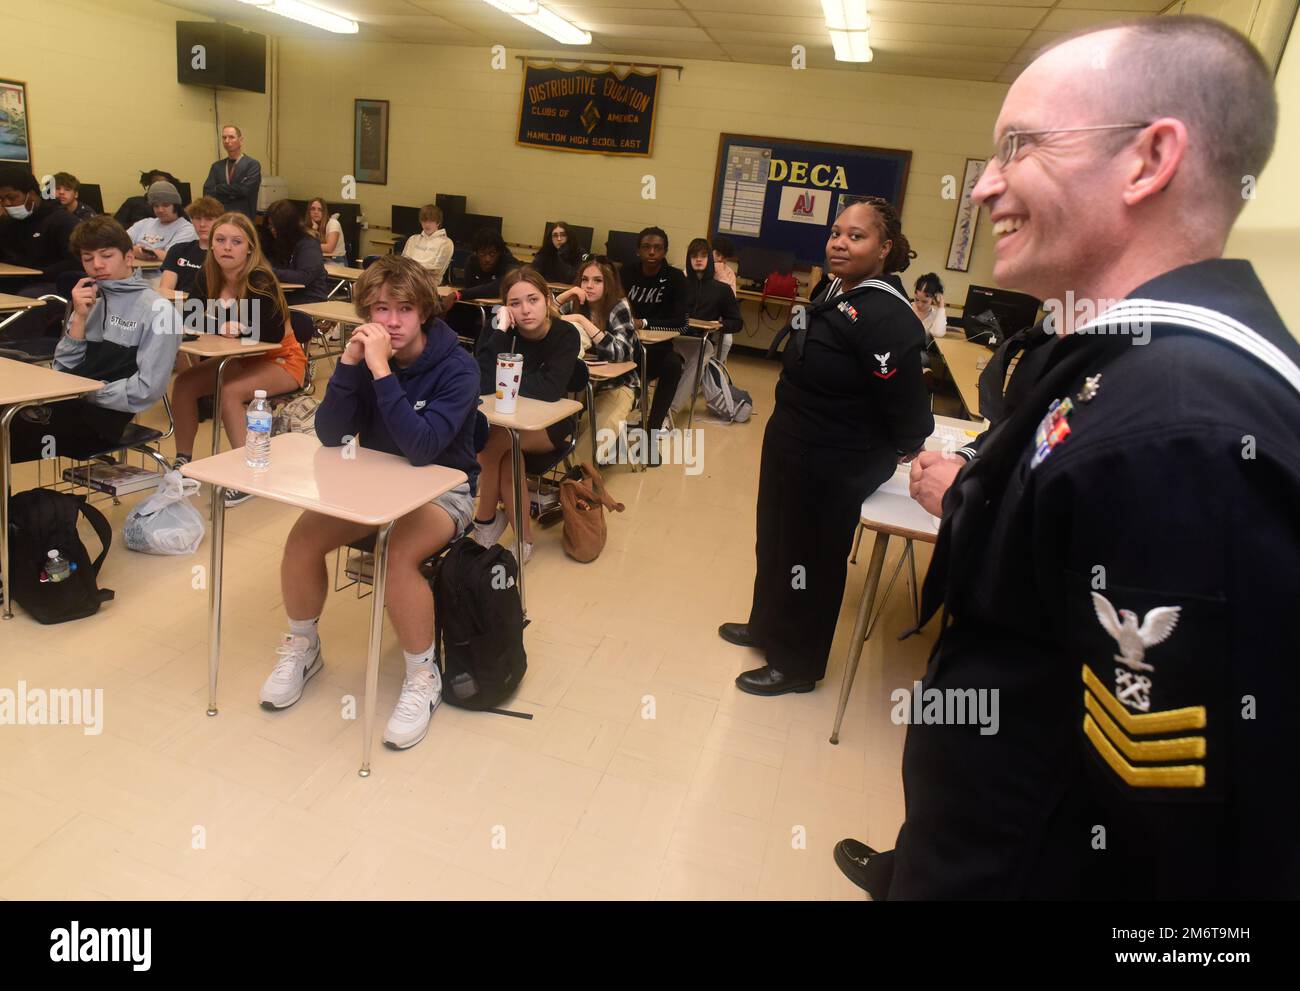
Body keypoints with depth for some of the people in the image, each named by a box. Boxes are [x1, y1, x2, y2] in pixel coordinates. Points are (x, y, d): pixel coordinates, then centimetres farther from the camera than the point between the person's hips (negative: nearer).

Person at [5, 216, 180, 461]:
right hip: (66, 404, 6)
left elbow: (147, 389, -11)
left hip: (102, 416, -6)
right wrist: (79, 317, -2)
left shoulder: (158, 311, -5)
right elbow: (63, 370, 9)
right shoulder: (88, 301, 17)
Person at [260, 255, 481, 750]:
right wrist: (348, 362, -23)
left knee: (398, 555, -32)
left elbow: (421, 449, -31)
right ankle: (302, 647, 11)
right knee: (302, 537, -16)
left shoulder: (456, 367, -19)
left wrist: (381, 369, -34)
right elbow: (330, 436, -12)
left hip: (442, 488, -5)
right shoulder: (366, 354, -4)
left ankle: (423, 677, -10)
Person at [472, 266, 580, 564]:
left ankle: (485, 521, -6)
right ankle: (524, 539, -11)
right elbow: (483, 384, -27)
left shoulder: (565, 334, -17)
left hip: (550, 425, -2)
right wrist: (501, 329, -28)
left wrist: (502, 379, -22)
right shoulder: (503, 331, -11)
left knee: (494, 441, -28)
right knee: (507, 458, -30)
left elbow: (551, 390, -33)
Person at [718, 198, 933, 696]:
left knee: (812, 559, 8)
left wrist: (899, 452, -8)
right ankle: (767, 625, 48)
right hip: (790, 444, 9)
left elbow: (908, 409, -25)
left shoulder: (885, 318, -27)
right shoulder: (838, 292, 3)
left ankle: (796, 664, 30)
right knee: (774, 540, 24)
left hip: (834, 469, -9)